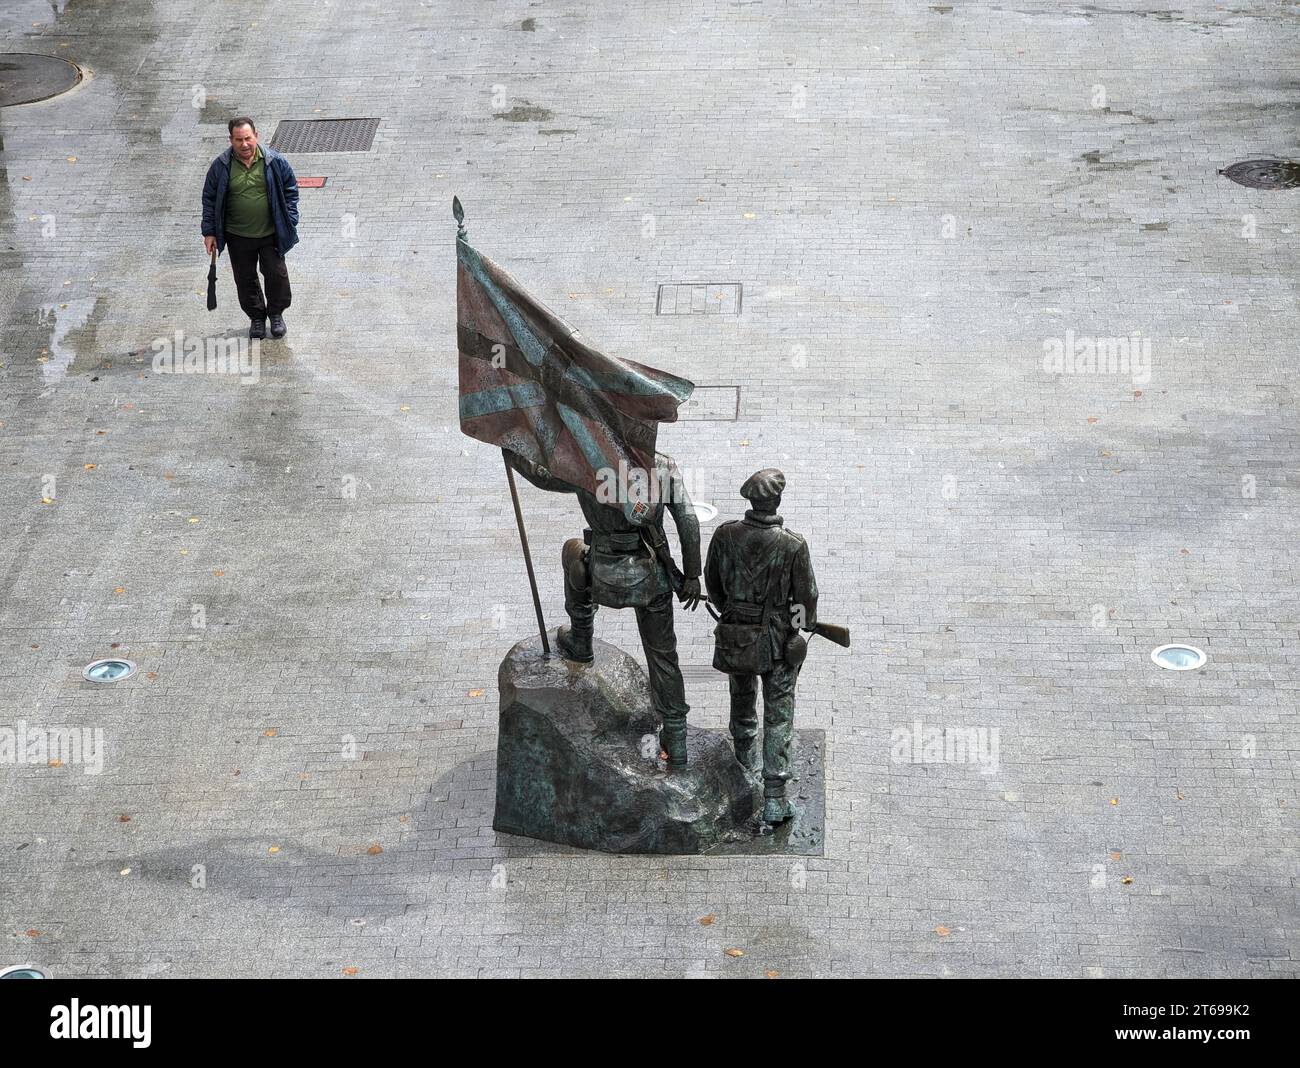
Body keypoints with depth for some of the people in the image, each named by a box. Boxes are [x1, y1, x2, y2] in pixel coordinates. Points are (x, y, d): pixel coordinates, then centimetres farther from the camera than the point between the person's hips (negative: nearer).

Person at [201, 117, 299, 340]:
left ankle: (276, 314, 25)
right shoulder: (221, 166, -6)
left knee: (276, 274, 3)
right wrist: (209, 232, 0)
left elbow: (290, 190, 4)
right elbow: (209, 199, 3)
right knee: (245, 279, 8)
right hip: (238, 237, 1)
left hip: (271, 234, -1)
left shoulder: (274, 161, -7)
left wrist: (290, 222, 0)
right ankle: (256, 317, 27)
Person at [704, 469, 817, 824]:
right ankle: (774, 799, 3)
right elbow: (806, 596, -11)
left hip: (734, 635, 3)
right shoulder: (793, 545, -22)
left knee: (742, 694, 30)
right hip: (778, 639, -3)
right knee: (779, 717, 6)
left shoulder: (725, 535, -14)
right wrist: (807, 622, 11)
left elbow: (712, 582, 1)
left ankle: (745, 752, 54)